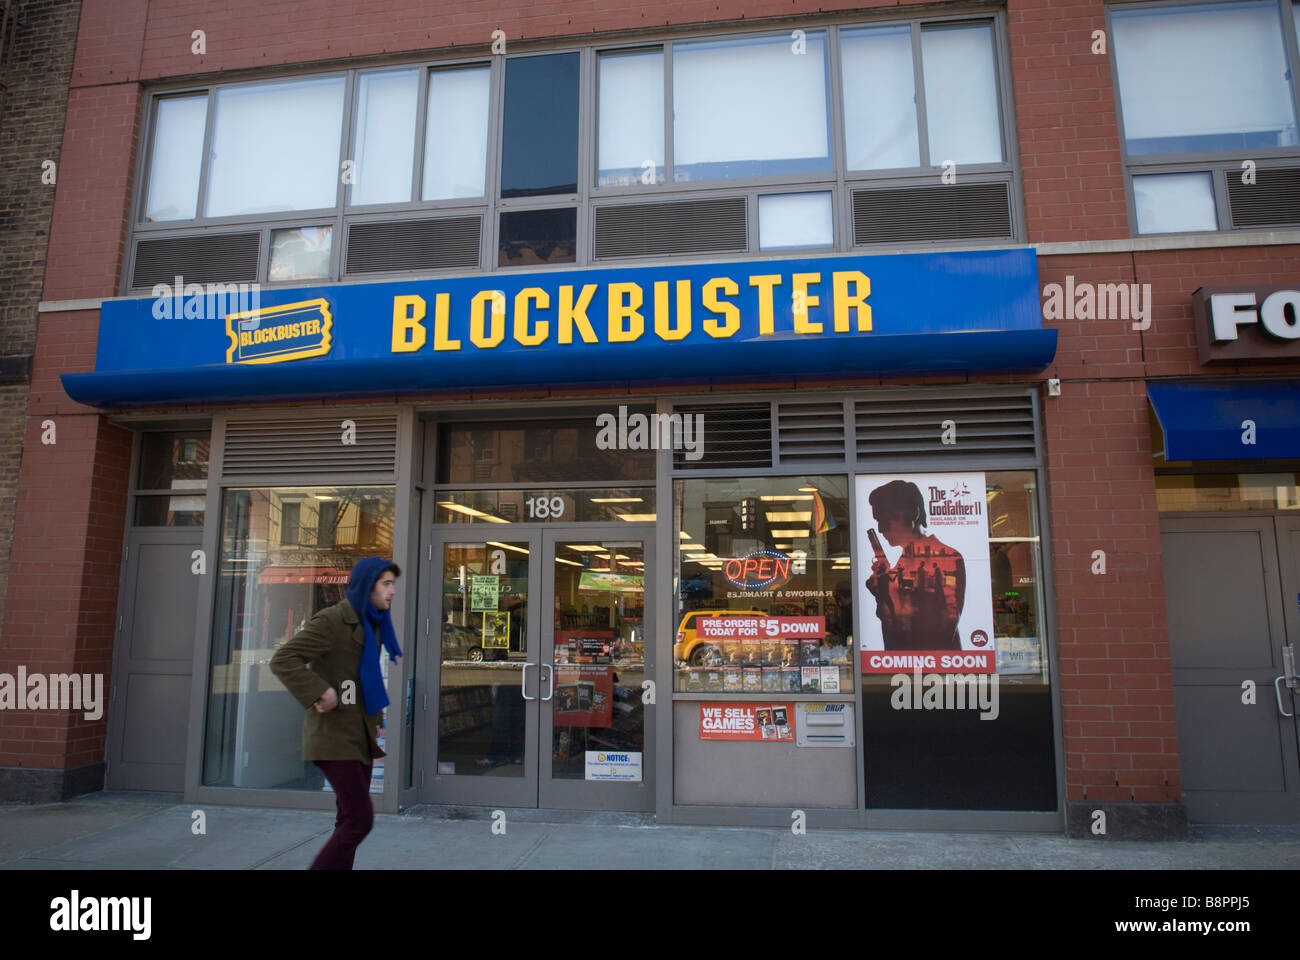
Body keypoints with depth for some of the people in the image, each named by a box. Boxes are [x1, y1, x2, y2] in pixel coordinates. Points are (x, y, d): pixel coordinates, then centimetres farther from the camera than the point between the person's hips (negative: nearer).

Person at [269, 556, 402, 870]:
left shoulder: (374, 624, 10)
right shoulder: (332, 620, -15)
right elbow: (282, 659, -20)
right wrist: (319, 693, -25)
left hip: (361, 734, 8)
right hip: (335, 734, -8)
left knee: (350, 820, 12)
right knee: (360, 819, -10)